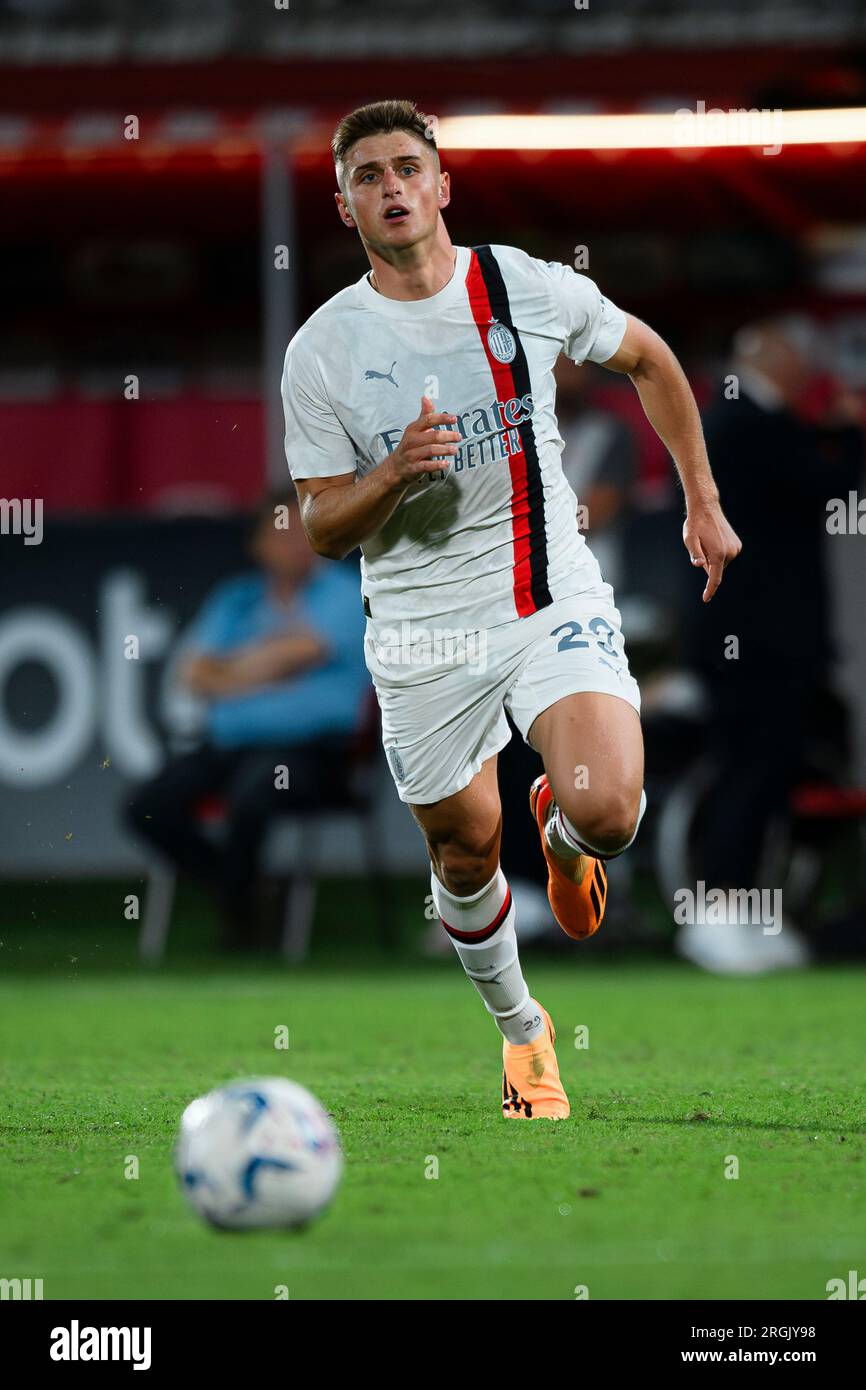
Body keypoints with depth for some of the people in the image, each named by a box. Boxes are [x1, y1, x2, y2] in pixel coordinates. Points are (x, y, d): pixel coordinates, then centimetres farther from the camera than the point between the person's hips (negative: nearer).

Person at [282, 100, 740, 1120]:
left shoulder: (533, 290, -4)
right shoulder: (322, 352, -5)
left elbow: (649, 360, 15)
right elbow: (323, 531, -1)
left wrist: (702, 501, 16)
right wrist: (394, 472, -22)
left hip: (552, 595, -1)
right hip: (422, 630, 1)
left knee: (607, 809, -22)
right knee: (465, 852, 7)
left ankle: (561, 830, 17)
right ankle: (520, 1029, 36)